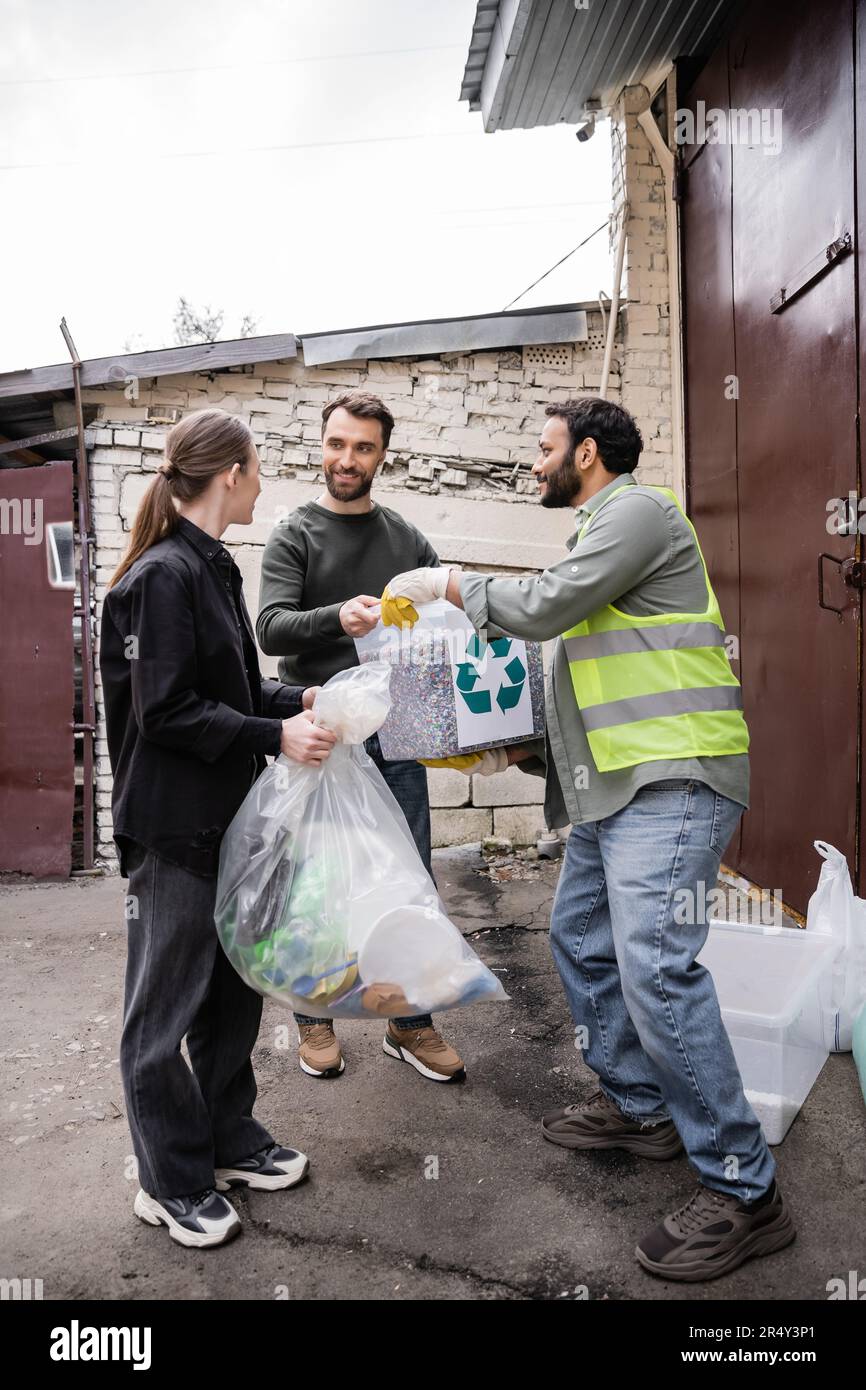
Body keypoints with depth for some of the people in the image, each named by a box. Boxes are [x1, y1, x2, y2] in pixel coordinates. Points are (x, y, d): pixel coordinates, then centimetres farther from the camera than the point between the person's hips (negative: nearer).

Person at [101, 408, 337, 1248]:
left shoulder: (212, 568, 11)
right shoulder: (162, 577, -17)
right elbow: (166, 710, -20)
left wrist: (299, 701, 3)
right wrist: (275, 736, -21)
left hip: (223, 817, 9)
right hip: (172, 824, -9)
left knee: (232, 989, 18)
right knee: (165, 1005, 6)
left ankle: (230, 1141, 36)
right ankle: (171, 1184, 23)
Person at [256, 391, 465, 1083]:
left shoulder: (407, 538, 13)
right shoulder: (295, 534, 2)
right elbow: (271, 629, -11)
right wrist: (337, 618, -30)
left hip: (395, 734, 3)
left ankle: (410, 1023, 20)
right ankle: (316, 1019, 23)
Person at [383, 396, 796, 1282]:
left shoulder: (637, 509, -7)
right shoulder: (601, 528, 24)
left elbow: (543, 608, -16)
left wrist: (446, 585, -1)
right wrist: (526, 746, 17)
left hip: (674, 778, -11)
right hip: (617, 782, 11)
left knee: (654, 967, -16)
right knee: (582, 940, 16)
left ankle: (742, 1190, -4)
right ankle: (637, 1107, 32)